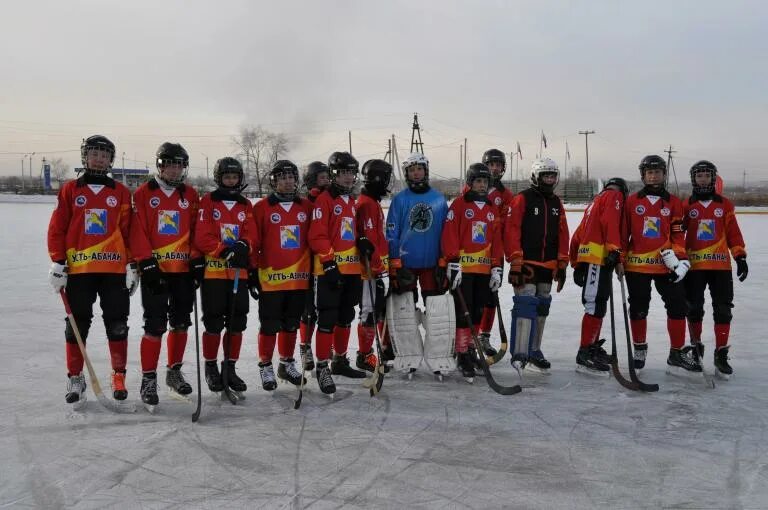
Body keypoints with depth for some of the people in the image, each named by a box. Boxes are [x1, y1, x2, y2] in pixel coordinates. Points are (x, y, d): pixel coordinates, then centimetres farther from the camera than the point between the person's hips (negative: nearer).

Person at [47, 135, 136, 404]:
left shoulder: (121, 192, 8)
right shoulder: (70, 190, 7)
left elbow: (129, 231, 6)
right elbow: (57, 229, 4)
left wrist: (132, 265, 1)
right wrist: (57, 263, -4)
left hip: (115, 269, 0)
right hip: (78, 270, 0)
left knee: (117, 325, 2)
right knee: (77, 326, 6)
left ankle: (119, 377, 14)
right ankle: (75, 378, 17)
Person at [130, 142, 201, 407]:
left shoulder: (190, 195, 9)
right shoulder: (144, 193, -1)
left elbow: (197, 230, 9)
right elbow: (138, 232, -6)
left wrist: (197, 261, 1)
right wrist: (147, 263, -13)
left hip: (184, 269, 4)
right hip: (155, 270, -4)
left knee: (180, 323, 11)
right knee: (155, 325, -5)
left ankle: (174, 372, 26)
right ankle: (148, 378, 6)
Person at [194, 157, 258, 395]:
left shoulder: (246, 205, 13)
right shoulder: (208, 202, 0)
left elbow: (252, 235, 4)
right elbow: (202, 237, -9)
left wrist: (244, 246, -17)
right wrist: (225, 251, -18)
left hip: (239, 272, 4)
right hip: (213, 271, -4)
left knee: (237, 323, 6)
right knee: (213, 322, 1)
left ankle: (230, 367, 19)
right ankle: (211, 367, 17)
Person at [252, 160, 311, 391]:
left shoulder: (307, 207, 7)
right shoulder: (262, 207, -3)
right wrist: (252, 272, -4)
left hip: (299, 278, 4)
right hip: (270, 278, -4)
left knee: (291, 324, 14)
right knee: (270, 326, 3)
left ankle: (287, 364, 29)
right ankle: (265, 366, 17)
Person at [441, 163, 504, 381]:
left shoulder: (492, 209, 14)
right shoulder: (459, 205, -3)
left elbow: (497, 241, 14)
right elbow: (449, 235, -10)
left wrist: (497, 268, 8)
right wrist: (453, 263, -16)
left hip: (484, 270, 6)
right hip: (463, 268, -5)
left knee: (477, 312, 11)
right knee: (464, 312, -6)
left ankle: (470, 348, 25)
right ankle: (462, 354, 0)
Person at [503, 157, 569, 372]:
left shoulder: (557, 203, 13)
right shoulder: (522, 199, -7)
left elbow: (562, 235, 15)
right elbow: (511, 230, -13)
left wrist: (562, 264, 11)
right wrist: (515, 262, -17)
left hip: (548, 265, 7)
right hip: (526, 264, -7)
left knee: (542, 308, 12)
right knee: (526, 305, -13)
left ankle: (534, 351, 23)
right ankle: (519, 354, -12)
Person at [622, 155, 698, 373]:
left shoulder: (674, 203, 6)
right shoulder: (632, 201, 3)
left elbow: (678, 235, 3)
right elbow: (623, 232, 5)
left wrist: (679, 260, -6)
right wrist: (620, 257, 2)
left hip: (666, 265, 1)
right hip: (637, 265, -1)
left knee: (678, 305, -2)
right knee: (638, 309, 8)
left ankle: (677, 353, 9)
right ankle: (639, 348, 27)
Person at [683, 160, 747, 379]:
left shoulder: (724, 204, 7)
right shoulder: (687, 205, 4)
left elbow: (733, 233, 6)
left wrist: (740, 257, 1)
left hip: (720, 264, 1)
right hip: (693, 265, 0)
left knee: (723, 309, -1)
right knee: (694, 308, 7)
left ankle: (721, 354, 5)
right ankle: (696, 346, 25)